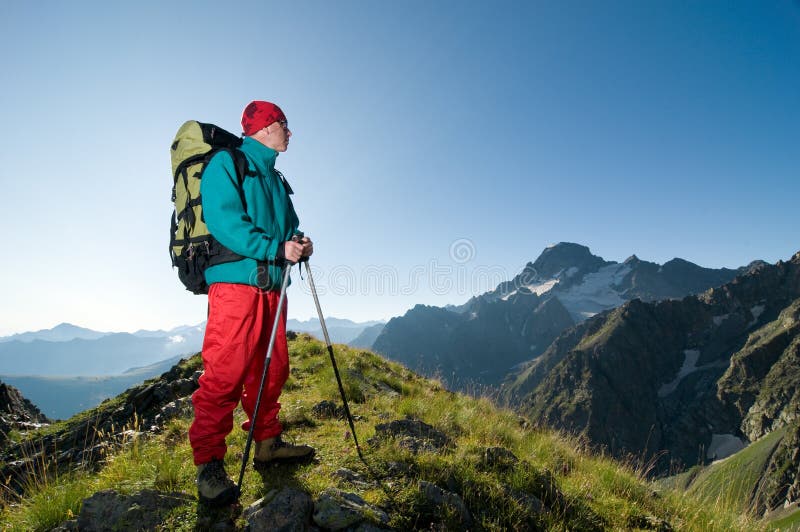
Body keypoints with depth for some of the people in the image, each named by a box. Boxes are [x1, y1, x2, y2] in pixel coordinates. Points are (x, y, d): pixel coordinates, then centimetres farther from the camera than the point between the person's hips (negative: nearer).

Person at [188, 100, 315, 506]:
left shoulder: (274, 177, 24)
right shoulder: (227, 163, -1)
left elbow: (285, 226, 23)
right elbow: (223, 222, -15)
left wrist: (298, 244, 0)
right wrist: (277, 249, -19)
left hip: (270, 286, 8)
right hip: (235, 281, -8)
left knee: (272, 369, 11)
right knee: (224, 374, -8)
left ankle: (267, 442, 24)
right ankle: (209, 464, 2)